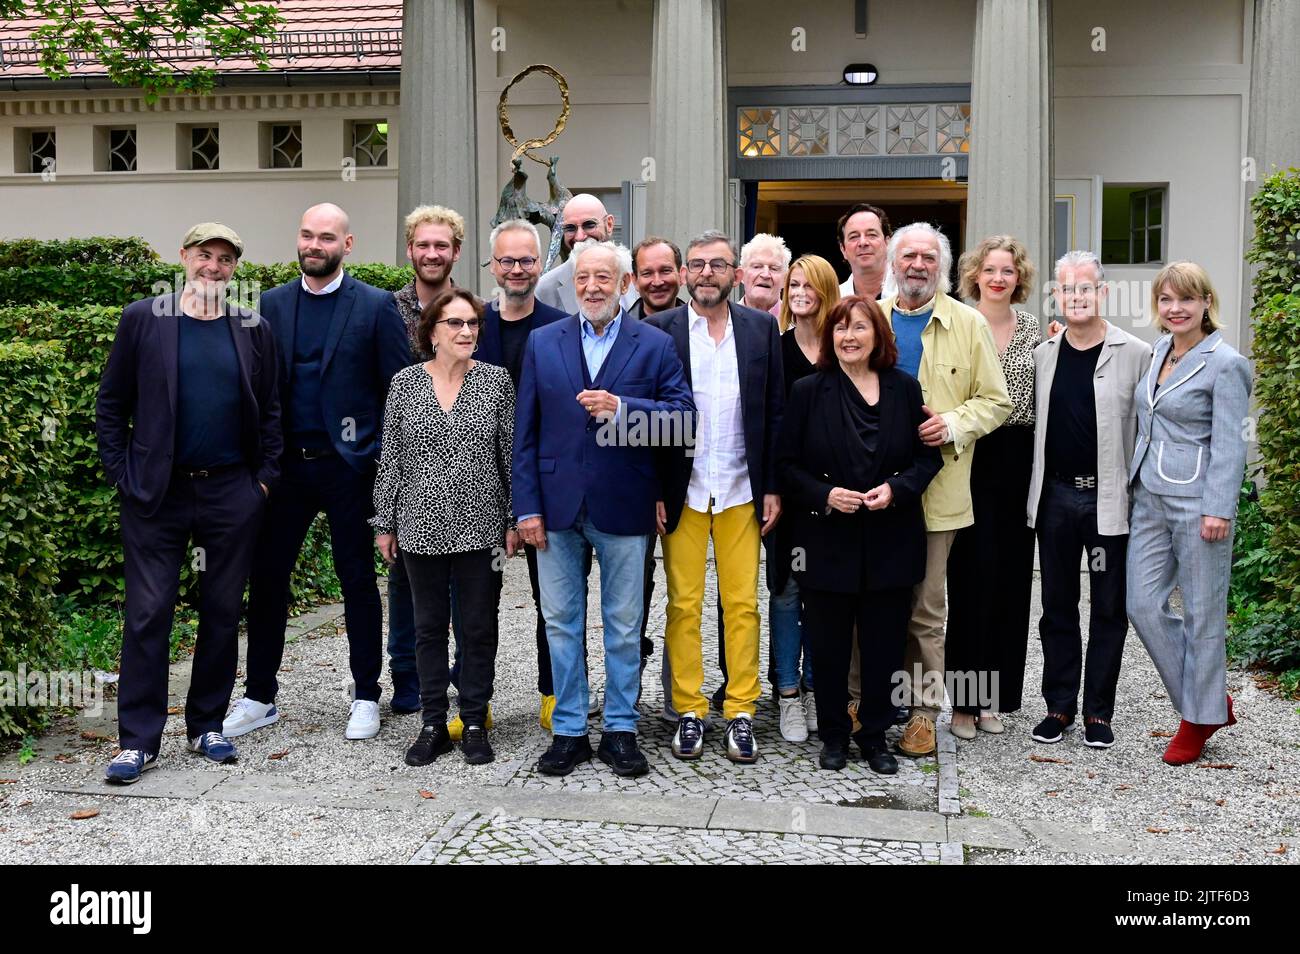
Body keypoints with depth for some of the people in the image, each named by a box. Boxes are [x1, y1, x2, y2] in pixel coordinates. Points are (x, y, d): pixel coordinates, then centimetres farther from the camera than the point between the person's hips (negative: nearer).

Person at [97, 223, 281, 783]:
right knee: (147, 614, -1)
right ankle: (139, 740, 8)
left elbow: (269, 410, 10)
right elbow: (111, 404, 3)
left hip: (232, 493, 2)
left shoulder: (253, 330, 6)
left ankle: (207, 725, 22)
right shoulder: (142, 319, 1)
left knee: (222, 613, 9)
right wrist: (122, 474, -3)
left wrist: (265, 478, 2)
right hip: (156, 492, -2)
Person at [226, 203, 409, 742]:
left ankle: (366, 697, 19)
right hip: (286, 464, 3)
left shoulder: (375, 306, -2)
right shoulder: (271, 305, 8)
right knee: (267, 576, 7)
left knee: (358, 580, 7)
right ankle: (260, 696, 21)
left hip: (348, 465, -3)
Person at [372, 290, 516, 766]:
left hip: (480, 526, -1)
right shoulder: (405, 383, 1)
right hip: (423, 526, 1)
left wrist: (515, 519, 0)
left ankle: (474, 723, 19)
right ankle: (434, 724, 22)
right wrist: (384, 523, 5)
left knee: (479, 628, 6)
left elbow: (511, 453, 1)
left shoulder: (497, 380, -1)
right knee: (429, 626, 10)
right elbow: (390, 458, 5)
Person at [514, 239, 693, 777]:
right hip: (557, 506, 2)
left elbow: (682, 413, -7)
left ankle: (621, 730, 21)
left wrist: (621, 407, -21)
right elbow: (525, 432, 4)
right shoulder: (542, 343, 6)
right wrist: (527, 507, -2)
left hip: (623, 508, -1)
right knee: (561, 622, 9)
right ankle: (568, 730, 21)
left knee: (624, 626, 8)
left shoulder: (654, 344, 1)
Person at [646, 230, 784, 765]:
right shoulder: (660, 330, 0)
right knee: (684, 605, 4)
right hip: (682, 491, -1)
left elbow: (775, 412, 6)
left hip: (741, 490, 1)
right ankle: (689, 711, 16)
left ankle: (741, 713, 15)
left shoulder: (761, 329, 5)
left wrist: (773, 488, 1)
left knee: (742, 604, 5)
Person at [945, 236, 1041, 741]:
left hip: (1019, 459, 4)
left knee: (1010, 576, 7)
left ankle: (992, 696, 19)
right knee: (972, 577, -5)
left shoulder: (1032, 328, 11)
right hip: (972, 458, -4)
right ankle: (963, 700, 5)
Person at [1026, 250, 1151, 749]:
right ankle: (1059, 706, 22)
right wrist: (1032, 491, 9)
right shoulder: (1042, 354, 7)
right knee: (1057, 608, 11)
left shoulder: (1136, 353, -4)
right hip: (1055, 497, 4)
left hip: (1110, 500, -3)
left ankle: (1098, 712, 17)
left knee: (1108, 609, 6)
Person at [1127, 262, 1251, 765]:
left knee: (1202, 614, 3)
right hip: (1150, 498, 7)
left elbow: (1229, 444, -12)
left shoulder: (1225, 364, -9)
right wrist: (1134, 482, 18)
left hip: (1197, 501, -7)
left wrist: (1219, 509, -17)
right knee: (1144, 606, 5)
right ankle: (1211, 699, 22)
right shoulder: (1157, 352, 12)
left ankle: (1201, 717, 18)